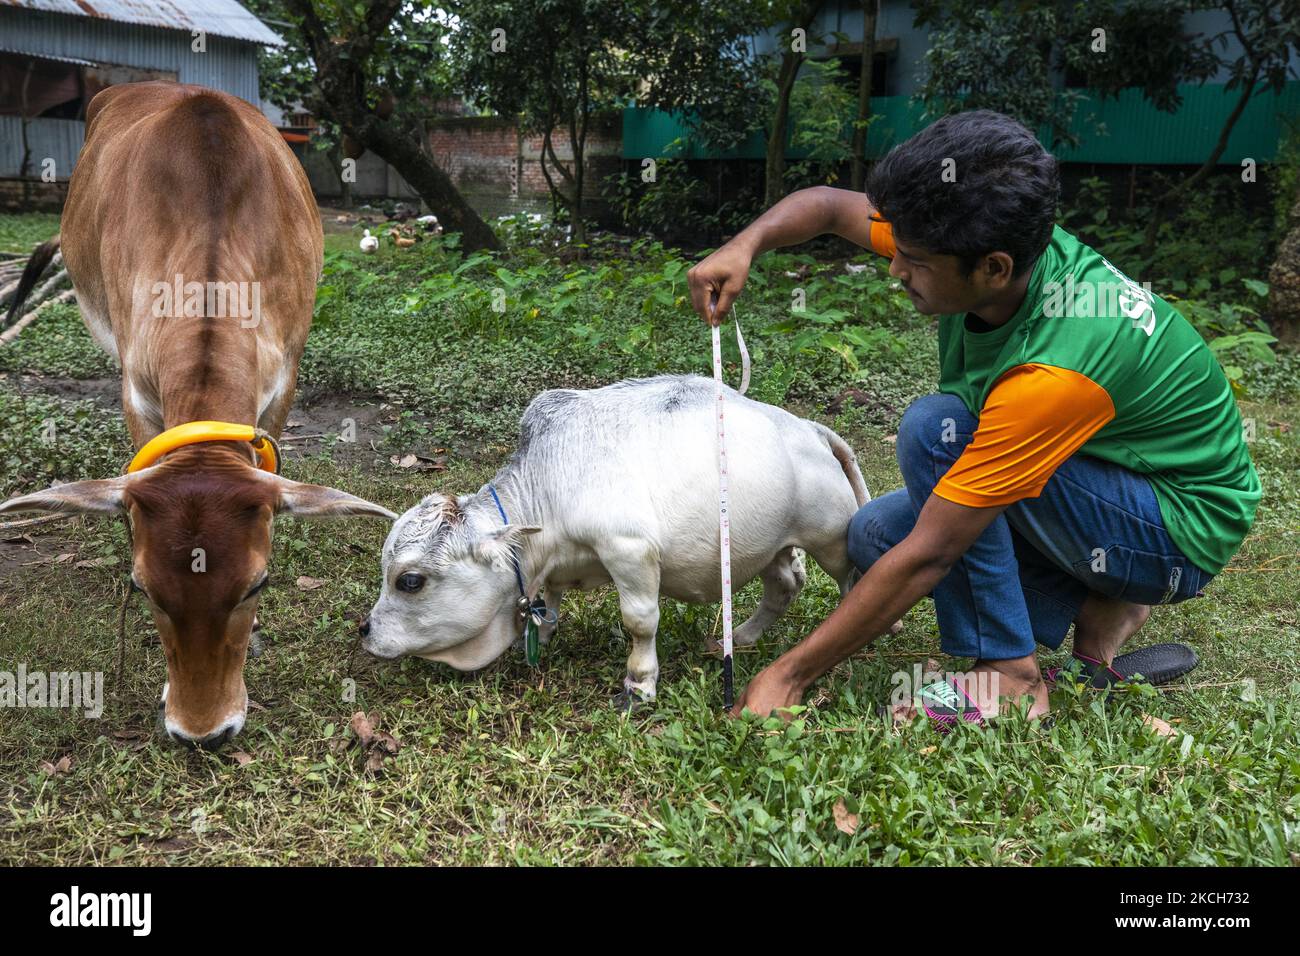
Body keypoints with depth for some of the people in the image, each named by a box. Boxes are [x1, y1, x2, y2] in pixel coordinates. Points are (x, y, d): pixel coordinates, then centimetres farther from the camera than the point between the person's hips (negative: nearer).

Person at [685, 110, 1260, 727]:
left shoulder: (1055, 372, -37)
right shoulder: (989, 241, -15)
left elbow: (927, 555, -34)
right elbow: (829, 205, 1)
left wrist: (786, 676, -28)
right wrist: (745, 247, -20)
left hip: (1184, 532, -8)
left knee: (936, 428, -28)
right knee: (871, 535, -3)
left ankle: (1010, 674, -18)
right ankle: (1099, 610, 2)